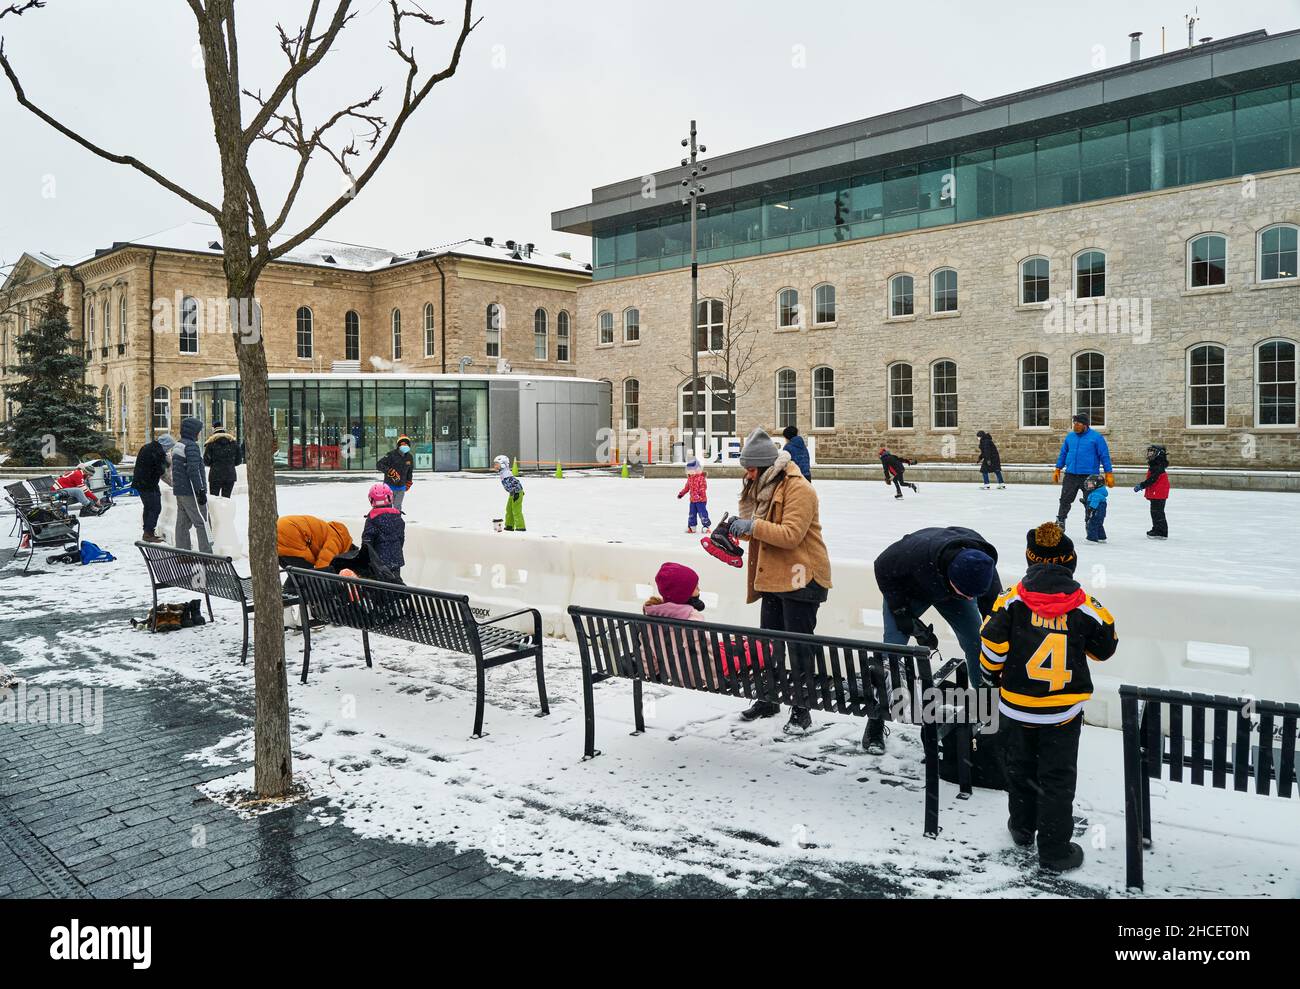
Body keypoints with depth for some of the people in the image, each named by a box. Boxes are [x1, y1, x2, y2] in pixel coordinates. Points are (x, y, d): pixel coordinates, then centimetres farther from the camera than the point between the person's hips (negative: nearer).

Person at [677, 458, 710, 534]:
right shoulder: (690, 478, 11)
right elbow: (687, 487, 21)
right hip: (693, 500, 8)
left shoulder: (701, 477, -13)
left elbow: (703, 487, -22)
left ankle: (706, 526, 2)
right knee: (691, 514, 11)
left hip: (701, 500, -8)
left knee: (702, 513, -7)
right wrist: (681, 493, 17)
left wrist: (699, 494, -35)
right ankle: (691, 527, 20)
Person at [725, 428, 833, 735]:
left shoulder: (798, 489, -17)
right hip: (773, 577, 9)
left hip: (800, 578, -9)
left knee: (799, 646, -1)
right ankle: (768, 700, 31)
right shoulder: (764, 486, 12)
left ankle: (801, 712, 10)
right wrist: (741, 527, -3)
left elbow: (791, 534, -25)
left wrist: (754, 527, -28)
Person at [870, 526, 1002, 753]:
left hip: (949, 589, 3)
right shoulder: (917, 551, -45)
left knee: (978, 646, -7)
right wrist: (907, 619, -24)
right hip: (907, 586, -3)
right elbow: (884, 568, -25)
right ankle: (875, 726, -1)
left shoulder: (984, 568, -33)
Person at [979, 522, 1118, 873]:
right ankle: (1054, 851, 18)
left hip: (1016, 706, 1)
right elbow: (1105, 647, 4)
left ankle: (1022, 828, 40)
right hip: (1063, 711, -1)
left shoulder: (1012, 600, -13)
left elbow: (992, 644, -14)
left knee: (1020, 768, 22)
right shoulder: (1083, 607, -11)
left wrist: (994, 672, 6)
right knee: (1058, 779, 11)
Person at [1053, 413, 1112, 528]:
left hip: (1089, 476, -3)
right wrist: (1057, 470, 14)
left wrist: (1109, 474, -7)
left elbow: (1104, 456, -5)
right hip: (1071, 475, 4)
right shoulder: (1070, 436, 8)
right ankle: (1060, 521, 13)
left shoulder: (1096, 437, -5)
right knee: (1065, 499, 4)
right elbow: (1063, 454, 16)